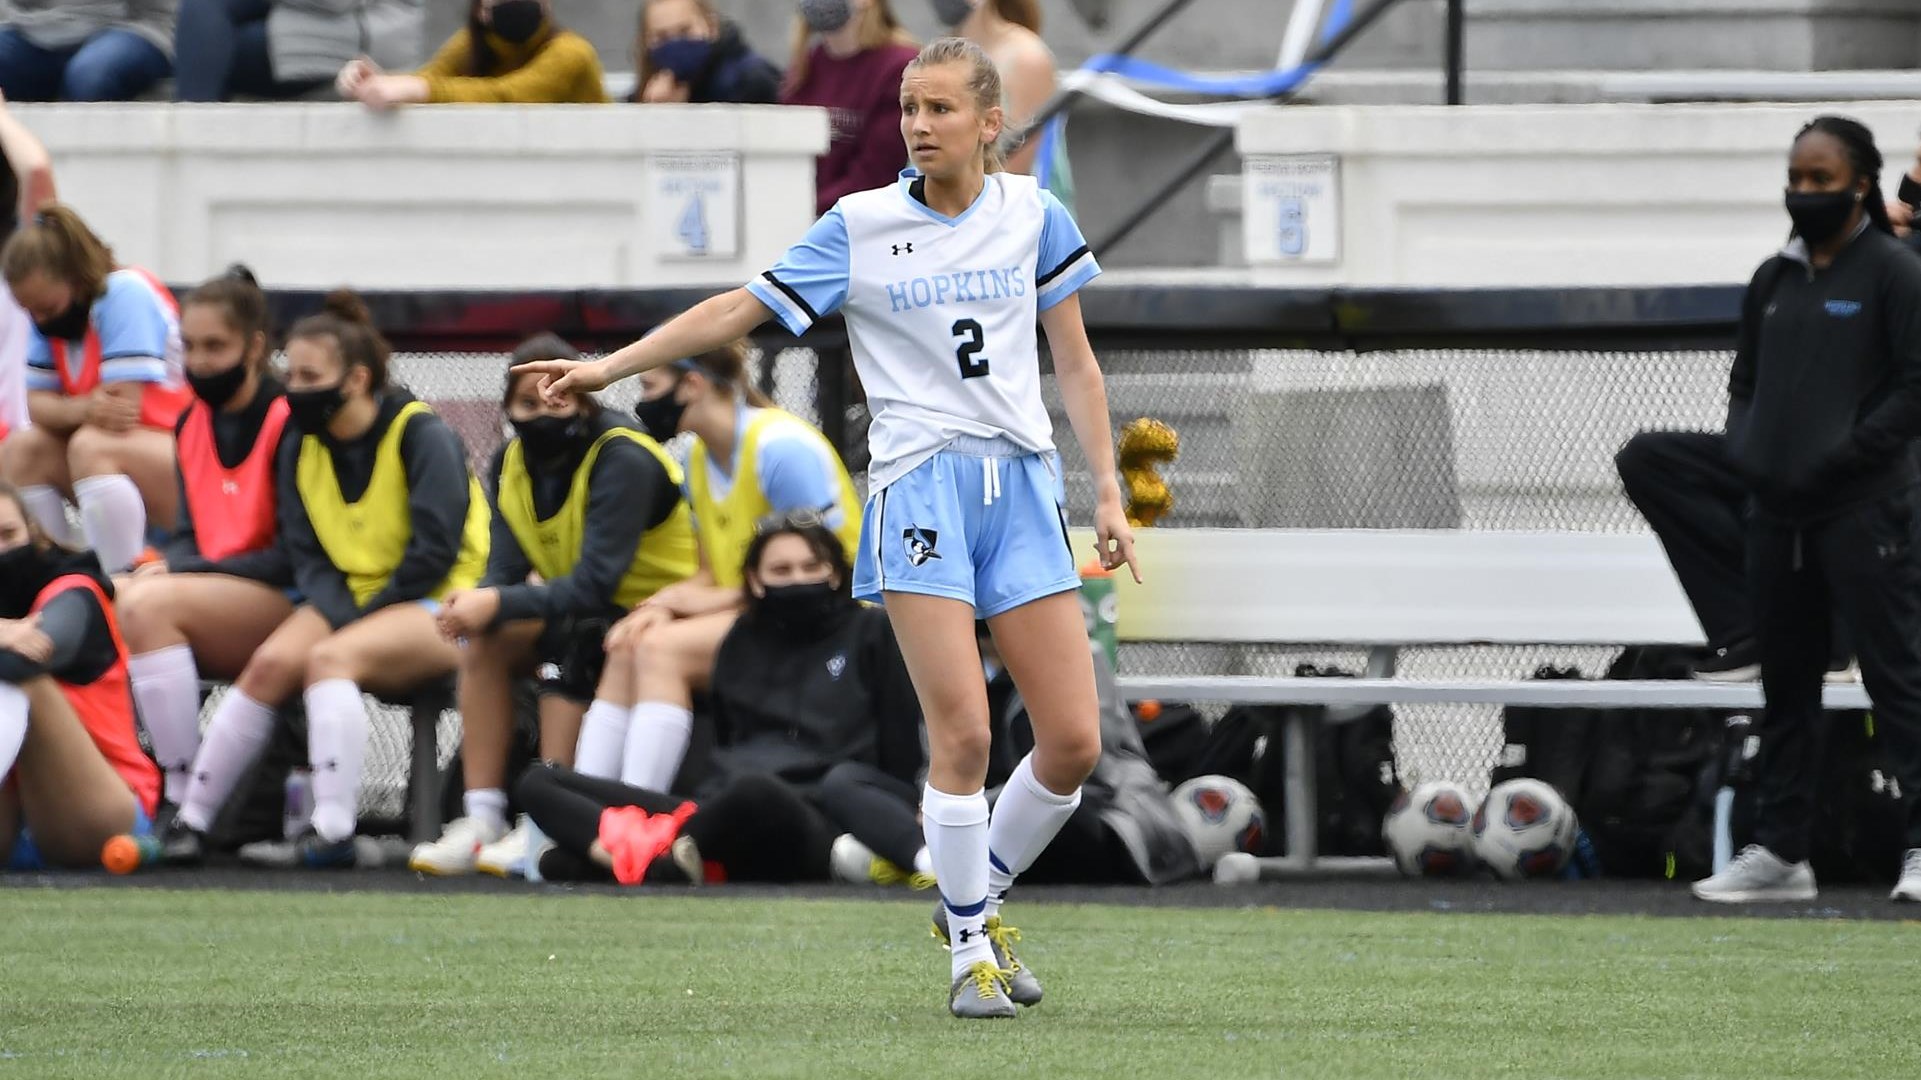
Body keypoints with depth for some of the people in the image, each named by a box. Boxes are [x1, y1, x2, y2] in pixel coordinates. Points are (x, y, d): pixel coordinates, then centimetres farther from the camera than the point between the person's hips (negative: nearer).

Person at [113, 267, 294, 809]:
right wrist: (167, 567, -9)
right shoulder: (191, 424, 13)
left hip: (285, 604, -7)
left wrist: (178, 574, -18)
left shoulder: (289, 421, -10)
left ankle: (185, 799, -27)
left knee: (150, 604, -31)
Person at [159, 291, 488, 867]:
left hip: (439, 605, -6)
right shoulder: (300, 450, 7)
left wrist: (366, 619, -15)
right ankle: (191, 818, -17)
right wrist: (342, 616, -15)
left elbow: (435, 552, -16)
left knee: (330, 658, -32)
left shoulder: (422, 436, -11)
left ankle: (334, 830, -39)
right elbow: (306, 557, 4)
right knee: (272, 662, -21)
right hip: (345, 602, 6)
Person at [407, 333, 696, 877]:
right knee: (485, 641, -13)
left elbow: (595, 583, -31)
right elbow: (506, 569, -7)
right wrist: (479, 605, -31)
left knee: (571, 638, -34)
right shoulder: (513, 463, -1)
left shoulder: (623, 461, -24)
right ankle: (481, 822, -17)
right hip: (588, 617, 8)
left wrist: (499, 604, -39)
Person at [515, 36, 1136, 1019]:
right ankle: (969, 951, 2)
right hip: (918, 485, -3)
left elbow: (1075, 363, 13)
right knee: (963, 734, -14)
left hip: (1022, 485, 3)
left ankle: (984, 902, 21)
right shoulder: (862, 226, 2)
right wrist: (609, 366, -1)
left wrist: (1109, 492, 8)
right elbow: (741, 309, 4)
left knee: (1074, 742, -3)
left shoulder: (1034, 216, 8)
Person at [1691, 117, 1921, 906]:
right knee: (1786, 685, 9)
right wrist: (1747, 449, 4)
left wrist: (1842, 456, -15)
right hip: (1778, 513, 7)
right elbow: (1744, 381, 23)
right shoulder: (1773, 281, 16)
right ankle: (1780, 849, 13)